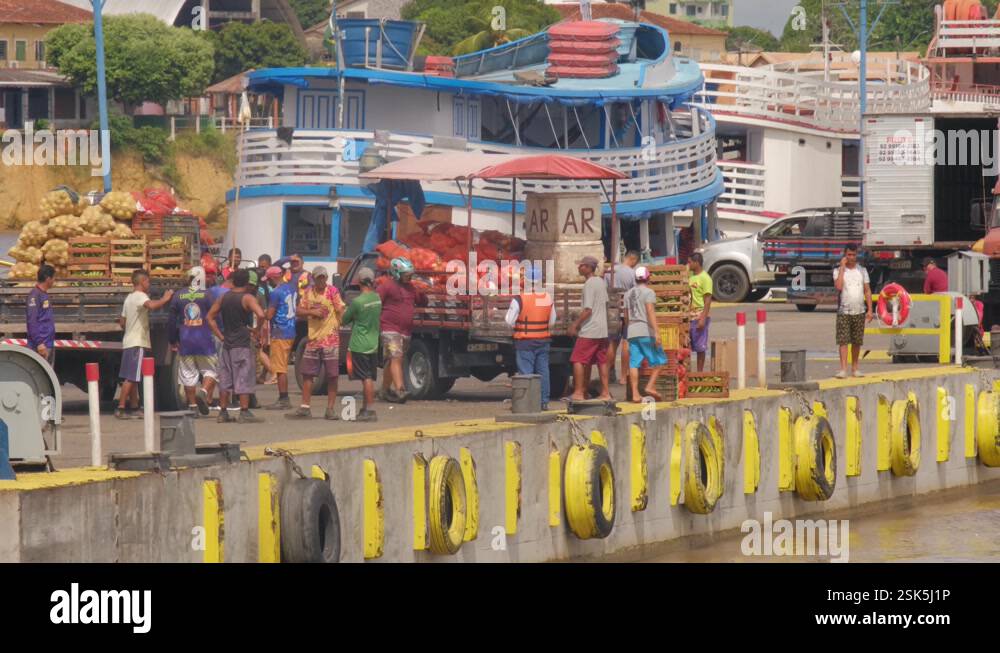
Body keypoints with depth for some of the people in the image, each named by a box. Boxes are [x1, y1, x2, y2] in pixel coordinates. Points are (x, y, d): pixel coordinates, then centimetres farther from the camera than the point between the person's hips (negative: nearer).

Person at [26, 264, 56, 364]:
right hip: (41, 345, -10)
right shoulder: (35, 295, -13)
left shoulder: (44, 294, 15)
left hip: (49, 343, 10)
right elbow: (32, 321, -19)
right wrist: (39, 343, -23)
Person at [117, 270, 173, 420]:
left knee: (133, 378, 12)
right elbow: (152, 305, -33)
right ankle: (121, 408, -14)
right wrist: (164, 299, -16)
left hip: (128, 342, 10)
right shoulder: (140, 296, -11)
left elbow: (122, 322, 21)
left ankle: (134, 408, 14)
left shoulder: (129, 298, 19)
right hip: (137, 342, -10)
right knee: (131, 377, -11)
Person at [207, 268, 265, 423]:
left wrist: (220, 336, 10)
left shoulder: (223, 298, 9)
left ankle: (223, 412, 13)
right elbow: (261, 315, -24)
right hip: (243, 344, -6)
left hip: (227, 343, 6)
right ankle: (244, 413, -5)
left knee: (225, 379, 11)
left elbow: (210, 317, 12)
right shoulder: (247, 298, -9)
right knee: (243, 379, -3)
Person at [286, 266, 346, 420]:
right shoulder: (307, 292, 7)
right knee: (307, 374, 5)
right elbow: (298, 311, 5)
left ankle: (331, 409, 6)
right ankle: (304, 409, 10)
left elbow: (341, 311, -6)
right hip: (313, 338, 4)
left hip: (330, 339, -4)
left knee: (332, 376, -1)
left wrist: (338, 327, -16)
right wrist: (311, 312, -13)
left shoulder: (332, 292, -4)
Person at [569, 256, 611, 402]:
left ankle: (578, 393, -8)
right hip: (602, 329, 9)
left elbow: (588, 310, -19)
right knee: (602, 361, 11)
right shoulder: (601, 282, 11)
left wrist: (575, 325, -11)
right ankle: (605, 392, 11)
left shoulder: (589, 284, -15)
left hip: (589, 331, -9)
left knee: (578, 360, -4)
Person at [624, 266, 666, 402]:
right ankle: (651, 386, -9)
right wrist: (656, 332, -20)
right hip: (646, 331, -6)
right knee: (659, 360, 4)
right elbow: (650, 312, -16)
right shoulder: (648, 292, -5)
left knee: (634, 364, 2)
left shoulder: (628, 294, 16)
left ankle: (635, 394, -3)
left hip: (632, 331, 6)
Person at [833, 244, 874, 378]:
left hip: (859, 312, 3)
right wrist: (842, 267, -13)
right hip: (844, 312, -3)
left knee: (857, 342, 8)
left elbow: (867, 291, 9)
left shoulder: (862, 270, 10)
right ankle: (843, 369, -14)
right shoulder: (838, 271, 1)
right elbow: (838, 287, -17)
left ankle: (854, 368, 17)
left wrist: (870, 310, 2)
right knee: (843, 341, -10)